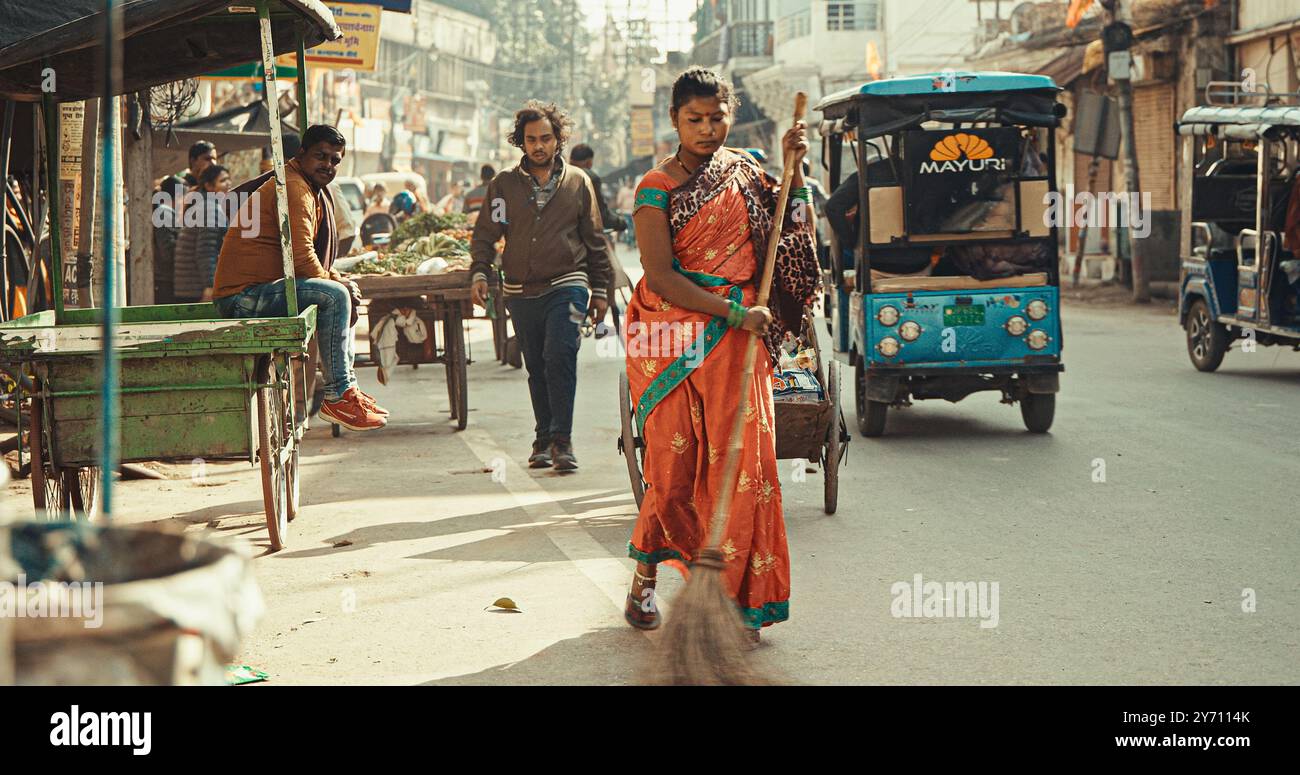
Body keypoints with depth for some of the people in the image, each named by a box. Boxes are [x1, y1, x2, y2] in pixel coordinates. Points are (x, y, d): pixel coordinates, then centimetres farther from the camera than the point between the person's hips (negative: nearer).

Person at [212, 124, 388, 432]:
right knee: (334, 296, -25)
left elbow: (315, 259, 23)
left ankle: (347, 387, 15)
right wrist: (337, 284, -7)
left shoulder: (313, 191, 20)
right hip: (242, 297, -11)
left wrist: (339, 281, 5)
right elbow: (302, 258, -22)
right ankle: (336, 397, -19)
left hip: (254, 293, 11)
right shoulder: (293, 187, -14)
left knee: (345, 294, 19)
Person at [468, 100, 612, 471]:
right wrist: (480, 274, -7)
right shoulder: (503, 184, 8)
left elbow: (594, 241, 11)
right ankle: (544, 439, 17)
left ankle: (562, 440, -14)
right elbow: (485, 234, 9)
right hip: (521, 293, 2)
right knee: (536, 368, 8)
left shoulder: (578, 183, 7)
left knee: (559, 358, -17)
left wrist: (600, 290, 10)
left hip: (566, 287, -2)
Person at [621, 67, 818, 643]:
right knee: (673, 463, -1)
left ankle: (735, 600, 2)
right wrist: (733, 311, -17)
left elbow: (800, 229, 14)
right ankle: (645, 579, 19)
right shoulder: (656, 187, -3)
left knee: (742, 460, -4)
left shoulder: (745, 172, 11)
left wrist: (793, 167, 1)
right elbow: (660, 277, -11)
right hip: (673, 334, -3)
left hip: (736, 338, 3)